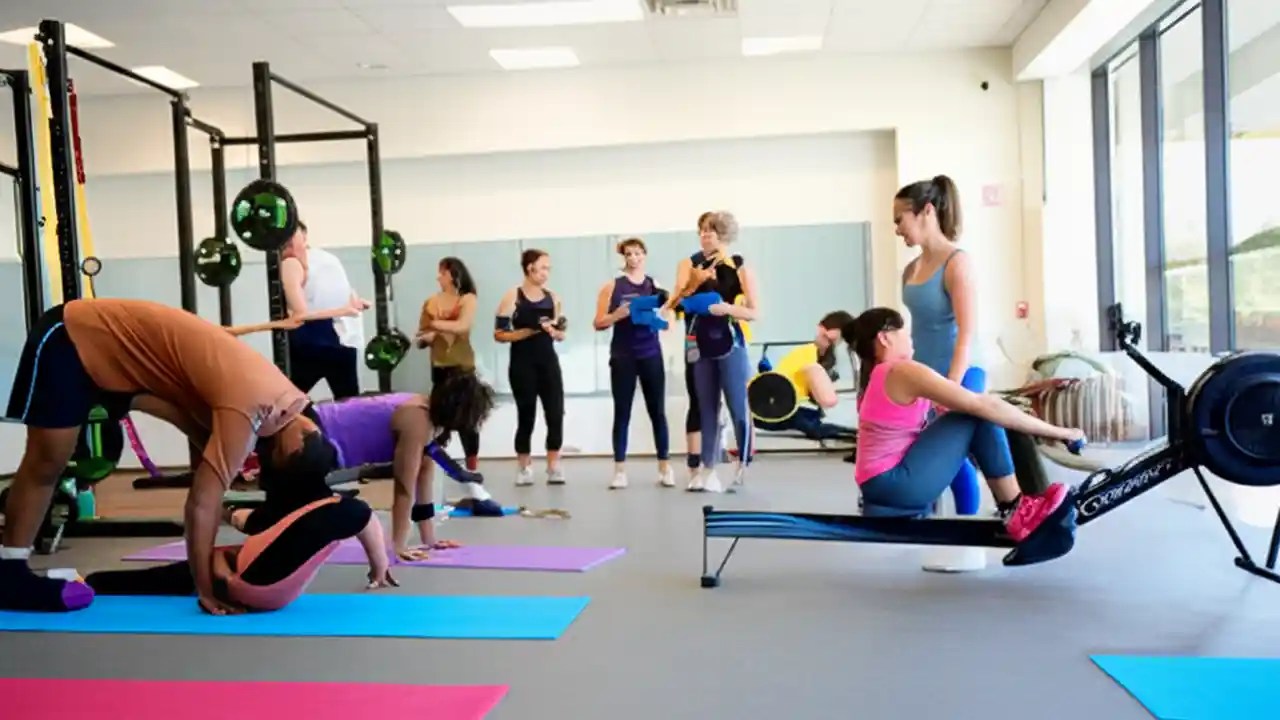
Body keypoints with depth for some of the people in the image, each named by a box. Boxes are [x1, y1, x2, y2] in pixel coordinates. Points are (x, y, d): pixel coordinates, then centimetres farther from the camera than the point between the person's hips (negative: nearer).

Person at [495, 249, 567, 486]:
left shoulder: (552, 298, 9)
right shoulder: (513, 296, -4)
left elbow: (560, 335, 16)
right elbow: (499, 334, -7)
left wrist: (554, 330, -7)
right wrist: (529, 331, -18)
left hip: (548, 362, 4)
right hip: (522, 364, -3)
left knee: (556, 414, -3)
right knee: (526, 416, 3)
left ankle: (553, 467, 8)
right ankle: (524, 468, 17)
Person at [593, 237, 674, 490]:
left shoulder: (656, 285, 6)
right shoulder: (612, 286, 2)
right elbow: (599, 323, 0)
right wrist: (618, 315, -17)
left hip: (651, 355, 1)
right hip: (623, 357, -1)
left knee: (657, 412, 5)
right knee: (622, 413, 3)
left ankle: (665, 468, 13)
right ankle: (620, 470, 7)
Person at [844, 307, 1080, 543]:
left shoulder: (875, 377, 14)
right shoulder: (903, 372, -15)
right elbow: (983, 404, -16)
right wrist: (1056, 431, -13)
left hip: (883, 485, 10)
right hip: (896, 483, -10)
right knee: (981, 415, -9)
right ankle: (1015, 511, -1)